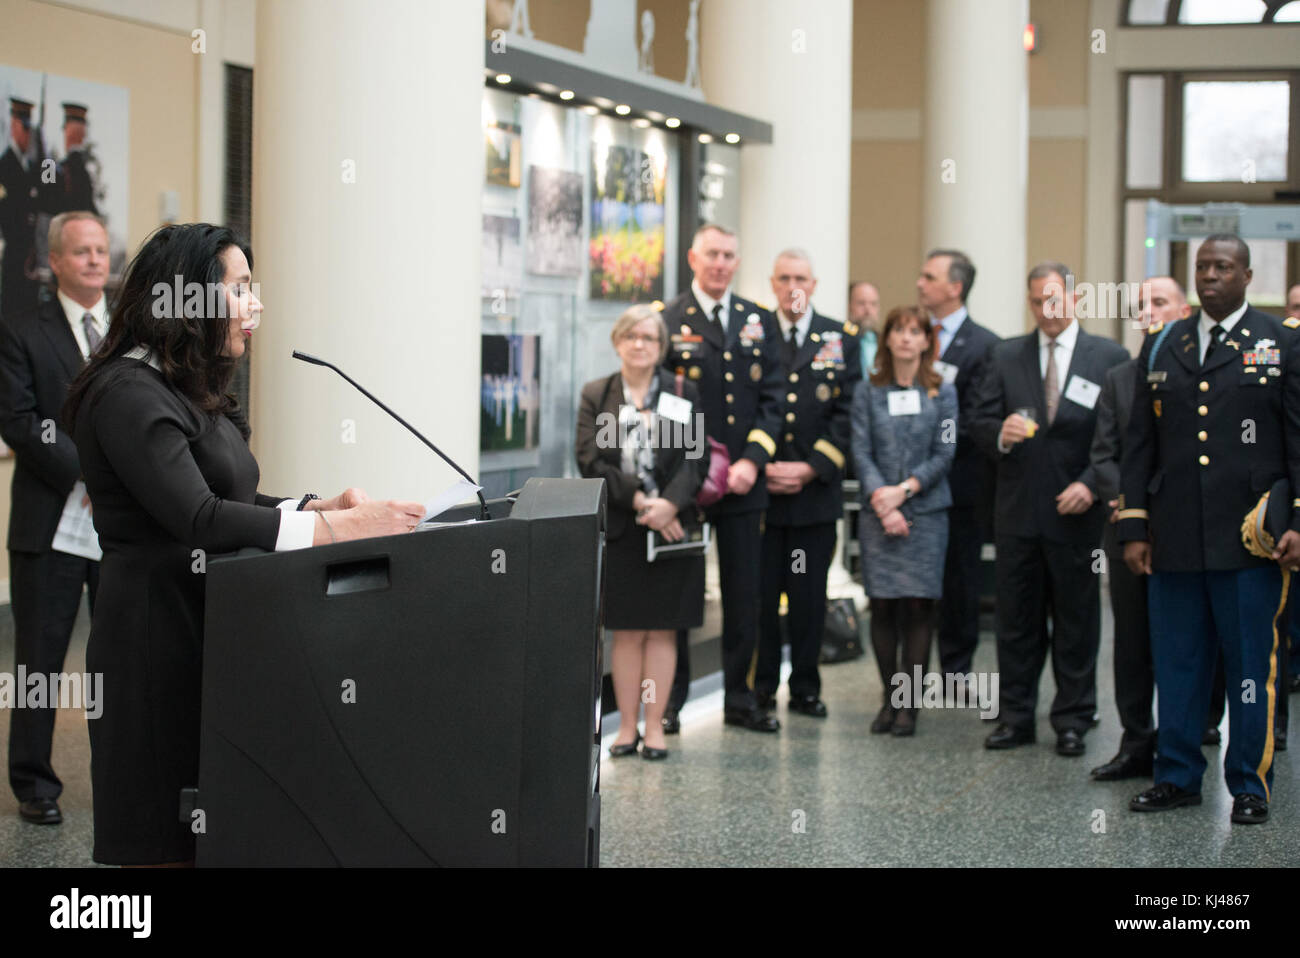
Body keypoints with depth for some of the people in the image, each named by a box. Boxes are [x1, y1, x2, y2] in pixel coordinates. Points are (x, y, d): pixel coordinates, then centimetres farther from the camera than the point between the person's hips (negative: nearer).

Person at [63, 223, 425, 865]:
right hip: (157, 625, -10)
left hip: (206, 619, 10)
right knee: (164, 840, -5)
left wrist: (321, 507, -2)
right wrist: (341, 527, -27)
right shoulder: (129, 393, -15)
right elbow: (199, 520, -25)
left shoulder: (191, 395, 17)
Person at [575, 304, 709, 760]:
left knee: (662, 629, 3)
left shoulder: (684, 393, 5)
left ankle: (654, 725, 9)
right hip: (619, 529, 0)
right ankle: (627, 726, 10)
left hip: (672, 526, 0)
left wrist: (669, 503, -19)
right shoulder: (596, 395, 5)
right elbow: (591, 461, -4)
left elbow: (696, 457, -3)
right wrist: (638, 501, -15)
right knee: (627, 632, 3)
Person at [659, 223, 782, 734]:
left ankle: (739, 698, 16)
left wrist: (751, 461, -8)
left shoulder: (760, 322, 10)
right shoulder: (666, 321, 0)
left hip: (743, 482, 3)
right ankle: (670, 700, 12)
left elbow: (771, 399, 6)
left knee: (744, 595, 7)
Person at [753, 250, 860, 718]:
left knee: (810, 595, 4)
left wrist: (811, 468, -9)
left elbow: (847, 413, 1)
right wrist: (759, 466, -9)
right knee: (760, 592, 3)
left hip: (816, 488, 1)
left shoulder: (841, 340, 6)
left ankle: (805, 687, 15)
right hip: (759, 487, 0)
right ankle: (760, 688, 13)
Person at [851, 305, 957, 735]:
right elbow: (861, 452, 1)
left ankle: (910, 703, 2)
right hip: (878, 511, 1)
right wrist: (881, 500, -11)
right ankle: (890, 698, 10)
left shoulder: (942, 392, 5)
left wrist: (905, 489, -11)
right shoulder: (868, 393, 6)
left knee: (917, 605, -4)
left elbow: (944, 452, -1)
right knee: (882, 606, 0)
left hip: (926, 510, -1)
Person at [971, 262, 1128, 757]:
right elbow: (980, 423, 5)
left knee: (1076, 618, 5)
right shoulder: (1006, 356, 8)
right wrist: (1001, 433, -18)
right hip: (1017, 511, 2)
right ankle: (1015, 715, 16)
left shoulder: (1110, 357, 1)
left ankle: (1073, 720, 15)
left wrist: (1090, 484, -13)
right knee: (1016, 619, 7)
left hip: (1076, 511, -2)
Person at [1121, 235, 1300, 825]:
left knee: (1250, 666, 2)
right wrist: (1134, 527, 7)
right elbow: (1138, 445, 13)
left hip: (1250, 540, -3)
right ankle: (1177, 777, 19)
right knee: (1176, 665, 8)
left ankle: (1249, 786, 12)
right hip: (1174, 542, 3)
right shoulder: (1161, 346, 13)